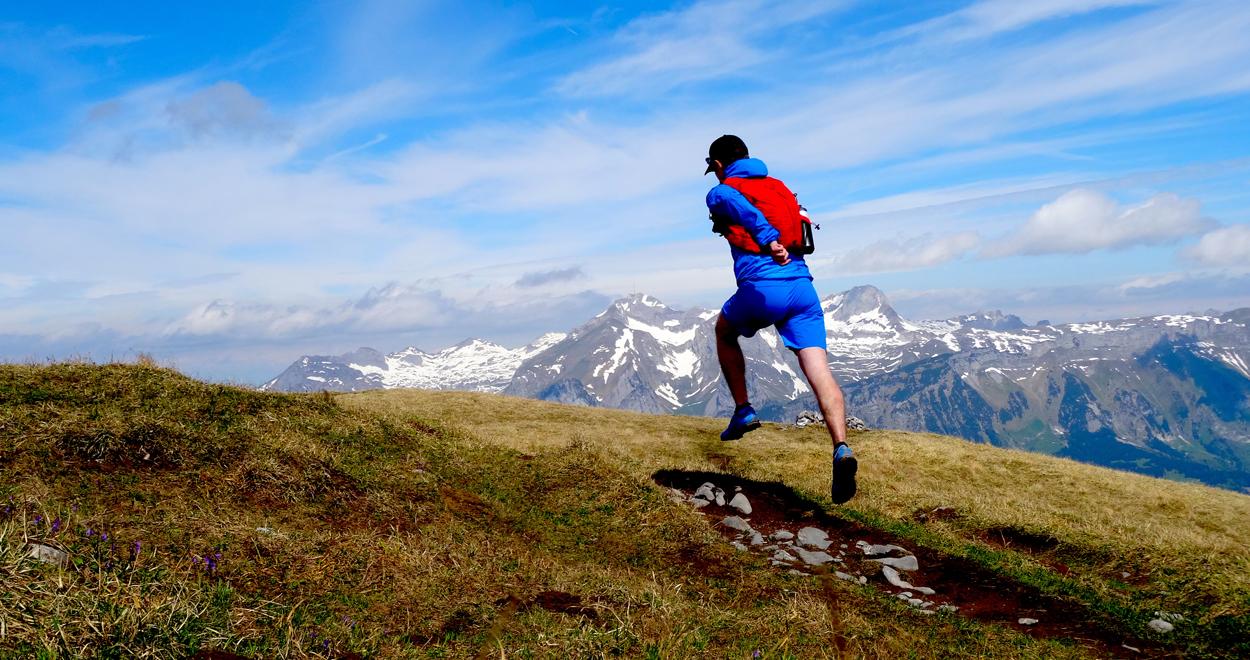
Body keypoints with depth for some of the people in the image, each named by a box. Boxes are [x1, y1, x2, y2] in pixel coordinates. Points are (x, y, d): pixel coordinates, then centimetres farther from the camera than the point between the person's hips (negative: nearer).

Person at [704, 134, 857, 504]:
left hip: (760, 287, -4)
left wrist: (767, 238, -29)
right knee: (818, 368, -6)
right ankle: (841, 447, -25)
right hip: (802, 285, 4)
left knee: (724, 332, 28)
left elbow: (737, 203, -14)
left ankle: (743, 411, 22)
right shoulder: (780, 187, 27)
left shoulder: (720, 192, 9)